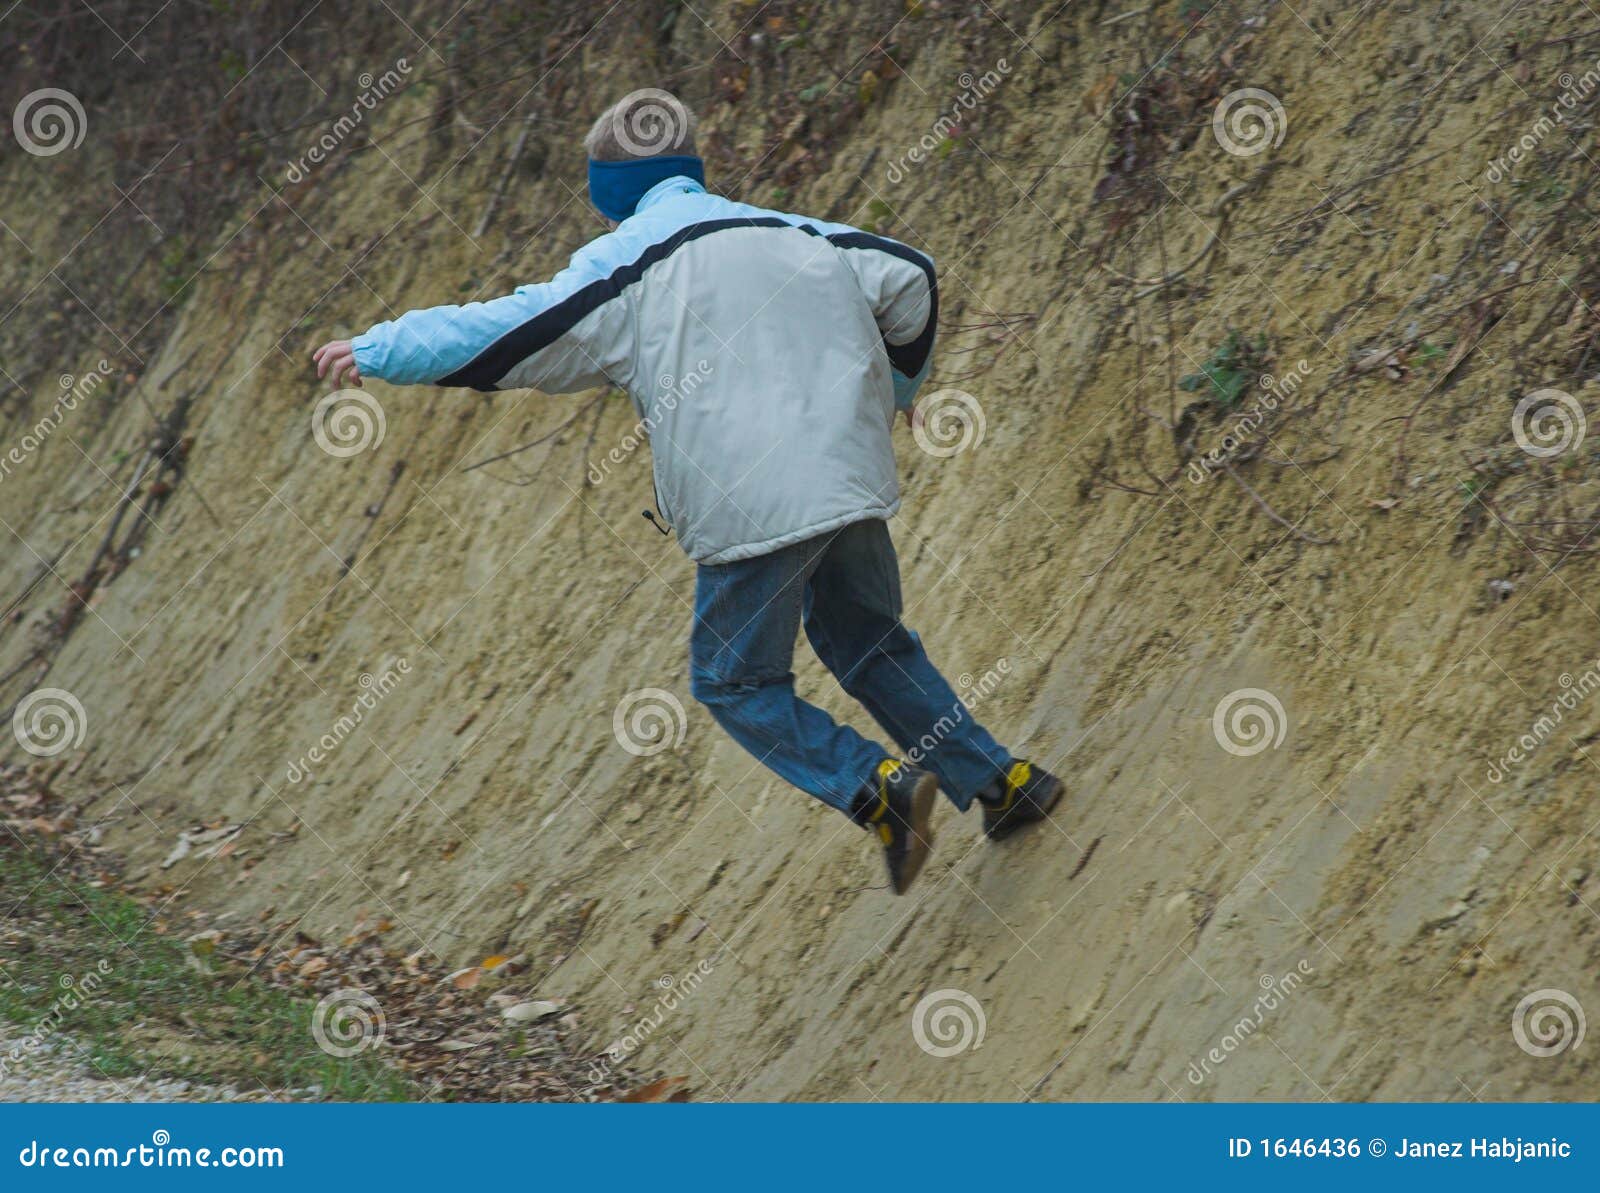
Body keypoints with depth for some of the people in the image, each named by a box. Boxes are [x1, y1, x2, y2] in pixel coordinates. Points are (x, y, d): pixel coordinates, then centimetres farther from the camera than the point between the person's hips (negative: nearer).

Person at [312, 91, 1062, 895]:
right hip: (849, 481, 6)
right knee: (870, 644, 24)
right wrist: (892, 392, 35)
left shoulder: (624, 264, -3)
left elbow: (507, 332, -5)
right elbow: (908, 280, 18)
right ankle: (1000, 780, 21)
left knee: (735, 681, 8)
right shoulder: (795, 234, 14)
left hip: (753, 507, -6)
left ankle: (879, 787, -11)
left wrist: (375, 352, 5)